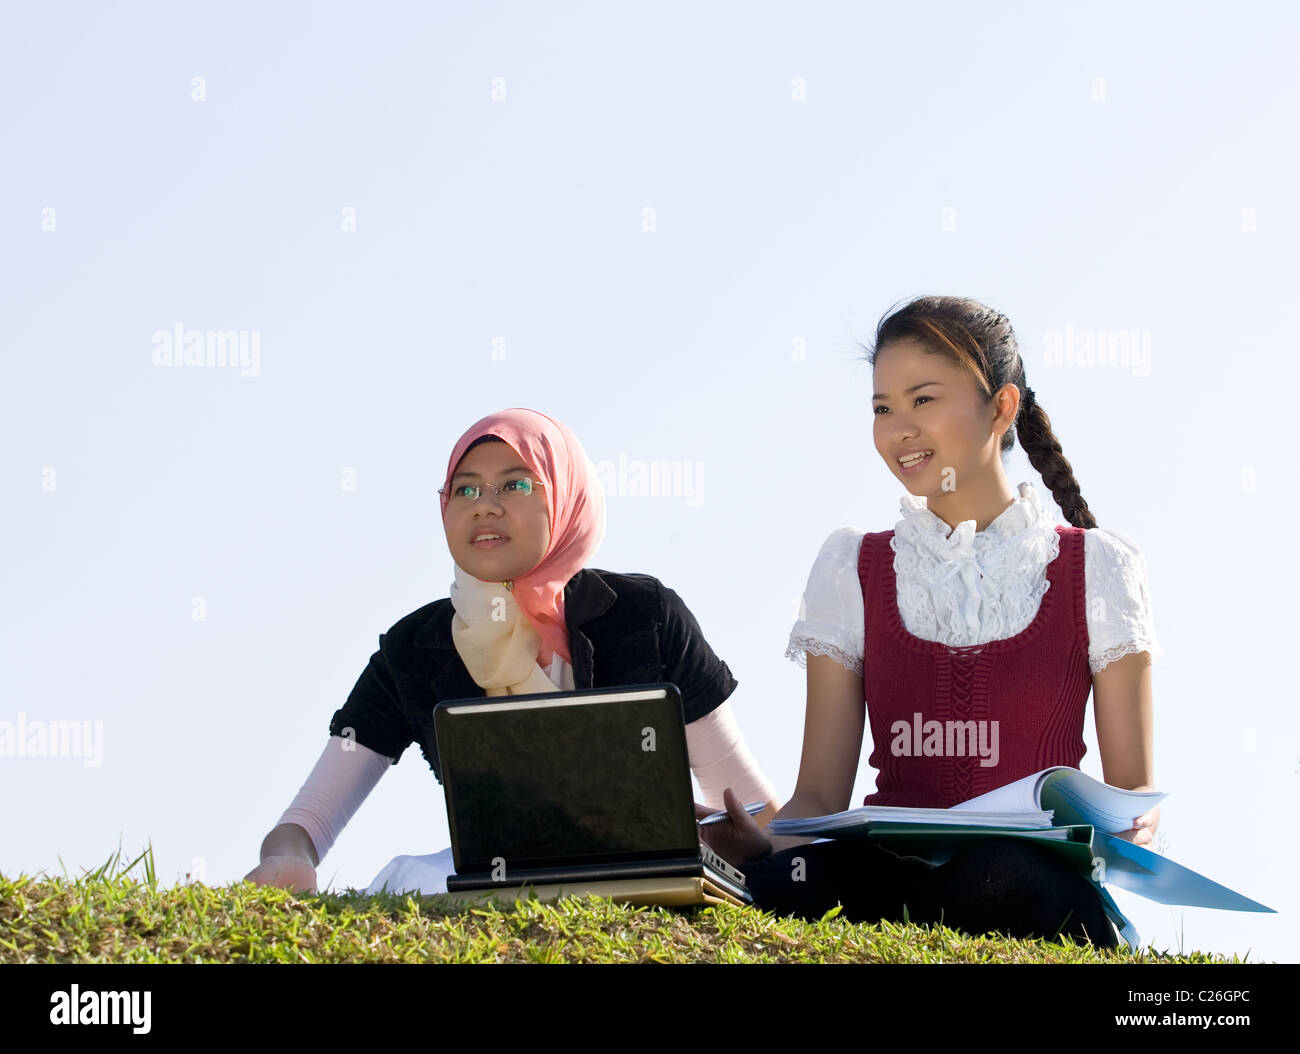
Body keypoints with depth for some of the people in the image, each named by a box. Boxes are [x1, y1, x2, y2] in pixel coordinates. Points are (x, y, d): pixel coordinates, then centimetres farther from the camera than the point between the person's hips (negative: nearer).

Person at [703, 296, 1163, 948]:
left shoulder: (1095, 569, 10)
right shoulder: (852, 571, 14)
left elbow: (1134, 785, 10)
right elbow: (820, 794, 9)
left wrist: (1129, 826, -16)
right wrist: (763, 842, -15)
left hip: (1037, 892, 1)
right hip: (887, 866, 0)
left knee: (1003, 871, -39)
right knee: (789, 881, -38)